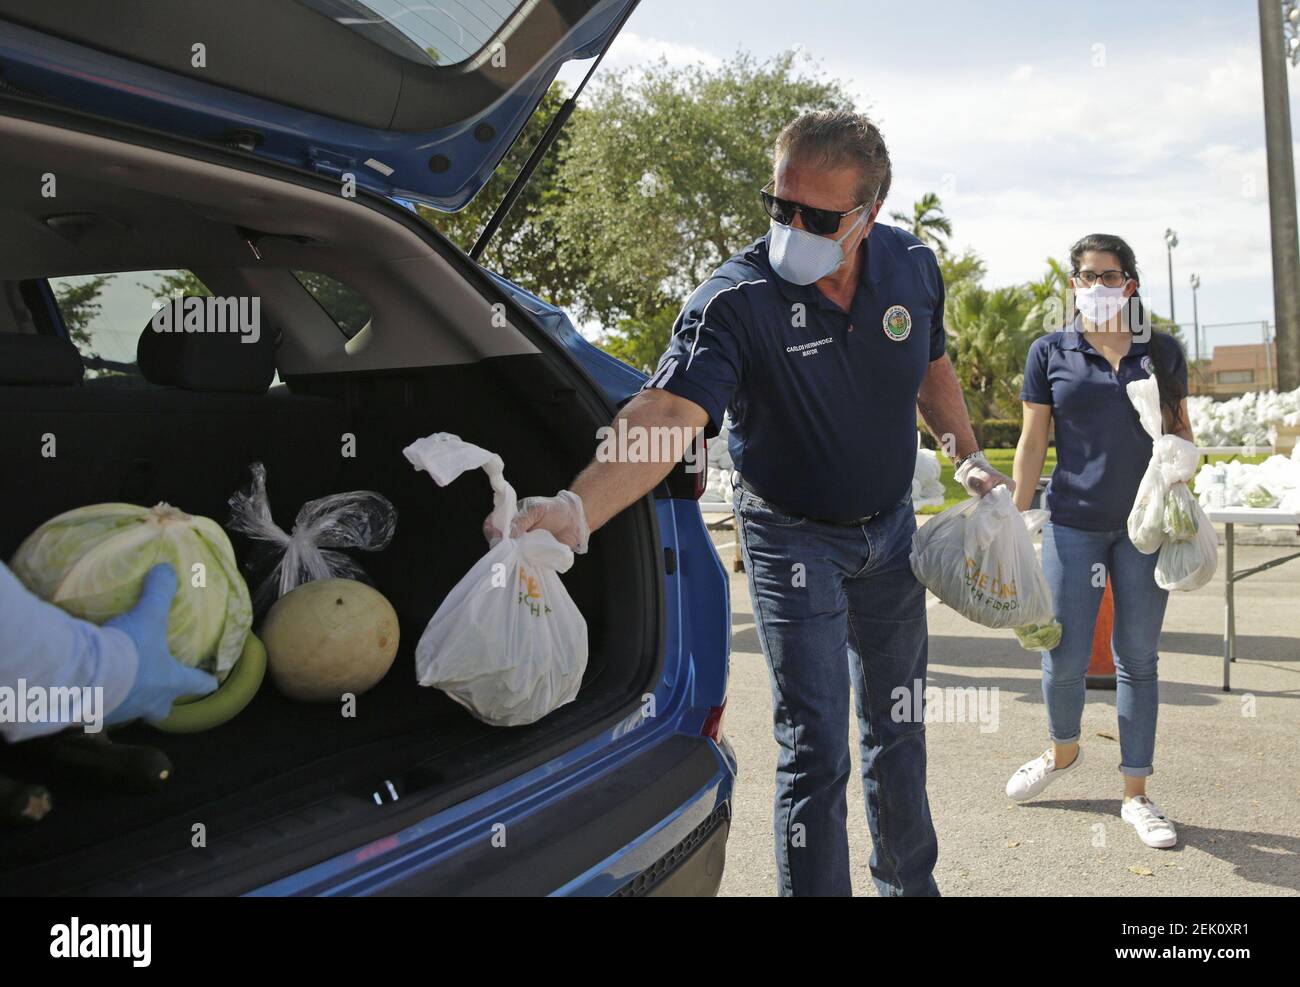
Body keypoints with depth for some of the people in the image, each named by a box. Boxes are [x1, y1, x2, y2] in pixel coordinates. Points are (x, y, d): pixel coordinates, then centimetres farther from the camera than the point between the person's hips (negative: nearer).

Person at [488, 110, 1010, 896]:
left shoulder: (913, 267, -10)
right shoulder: (737, 299, -27)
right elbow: (667, 414, -42)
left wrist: (969, 456, 2)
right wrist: (574, 510, -57)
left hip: (892, 527, 5)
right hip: (794, 536, -5)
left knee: (898, 724, 19)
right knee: (815, 750, -4)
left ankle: (912, 882, 40)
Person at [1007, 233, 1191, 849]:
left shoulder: (1162, 352, 5)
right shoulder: (1050, 353, 1)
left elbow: (1181, 434, 12)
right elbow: (1033, 441, 2)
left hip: (1146, 526, 1)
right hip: (1074, 525, -1)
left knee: (1138, 659, 7)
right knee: (1065, 659, 0)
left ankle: (1135, 796, 18)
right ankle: (1063, 751, 32)